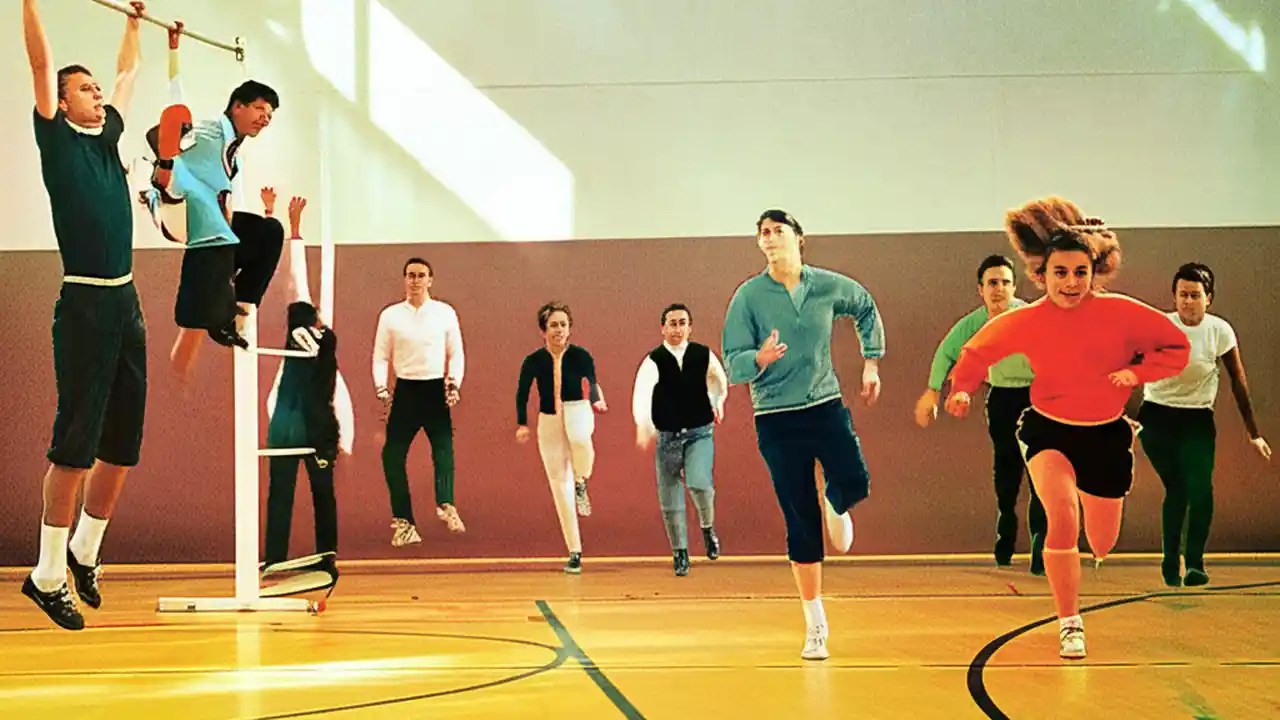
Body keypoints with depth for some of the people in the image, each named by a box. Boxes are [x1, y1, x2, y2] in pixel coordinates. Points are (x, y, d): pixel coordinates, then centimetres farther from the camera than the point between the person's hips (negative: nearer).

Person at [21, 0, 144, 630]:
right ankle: (47, 575, 1)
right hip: (84, 303, -7)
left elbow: (128, 73, 31)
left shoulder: (107, 136, 16)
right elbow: (41, 63, -7)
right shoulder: (58, 138, 0)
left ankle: (85, 553, 25)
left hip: (126, 304, 7)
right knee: (75, 445, -6)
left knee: (122, 443, 10)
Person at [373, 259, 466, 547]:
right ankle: (403, 522, -1)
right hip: (405, 390, 1)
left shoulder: (445, 313, 4)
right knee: (392, 455, -6)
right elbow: (381, 356, 7)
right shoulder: (390, 315, 5)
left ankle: (445, 505, -33)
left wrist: (454, 383, -6)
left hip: (436, 389, -1)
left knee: (444, 447, -21)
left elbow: (456, 353, 8)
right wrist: (381, 389, -5)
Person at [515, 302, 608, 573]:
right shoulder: (533, 361, -5)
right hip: (549, 421, 2)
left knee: (580, 441, -40)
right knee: (560, 486, 0)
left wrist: (597, 400, -29)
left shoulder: (581, 356, -8)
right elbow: (522, 393, 6)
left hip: (577, 410, -2)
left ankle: (581, 482, -6)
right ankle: (574, 552, 8)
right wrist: (522, 424, -2)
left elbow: (592, 383, -9)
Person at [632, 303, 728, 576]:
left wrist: (718, 403, 13)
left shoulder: (704, 355, -2)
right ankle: (680, 553, 23)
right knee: (669, 500, 4)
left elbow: (719, 379, 20)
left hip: (700, 433, 0)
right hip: (666, 436, 0)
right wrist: (643, 425, -37)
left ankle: (708, 527, 7)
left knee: (699, 484, -24)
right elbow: (641, 392, -25)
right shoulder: (654, 360, -10)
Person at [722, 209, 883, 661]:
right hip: (776, 418, -2)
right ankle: (815, 623, 10)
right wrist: (760, 359, -30)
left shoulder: (829, 286, 1)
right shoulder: (749, 296, -6)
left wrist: (871, 362, 18)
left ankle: (835, 504, 20)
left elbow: (866, 309, 22)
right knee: (800, 522, -2)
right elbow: (733, 364, -9)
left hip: (826, 406, 2)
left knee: (855, 483, -21)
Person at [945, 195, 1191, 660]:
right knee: (1063, 516, -26)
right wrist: (962, 388, -12)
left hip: (1106, 434, 1)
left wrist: (1136, 372, -21)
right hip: (1048, 430, -1)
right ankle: (1069, 625, -8)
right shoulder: (1025, 321, -14)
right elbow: (978, 350, 3)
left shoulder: (1121, 312, -17)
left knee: (1101, 546, 12)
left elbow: (1177, 347, -6)